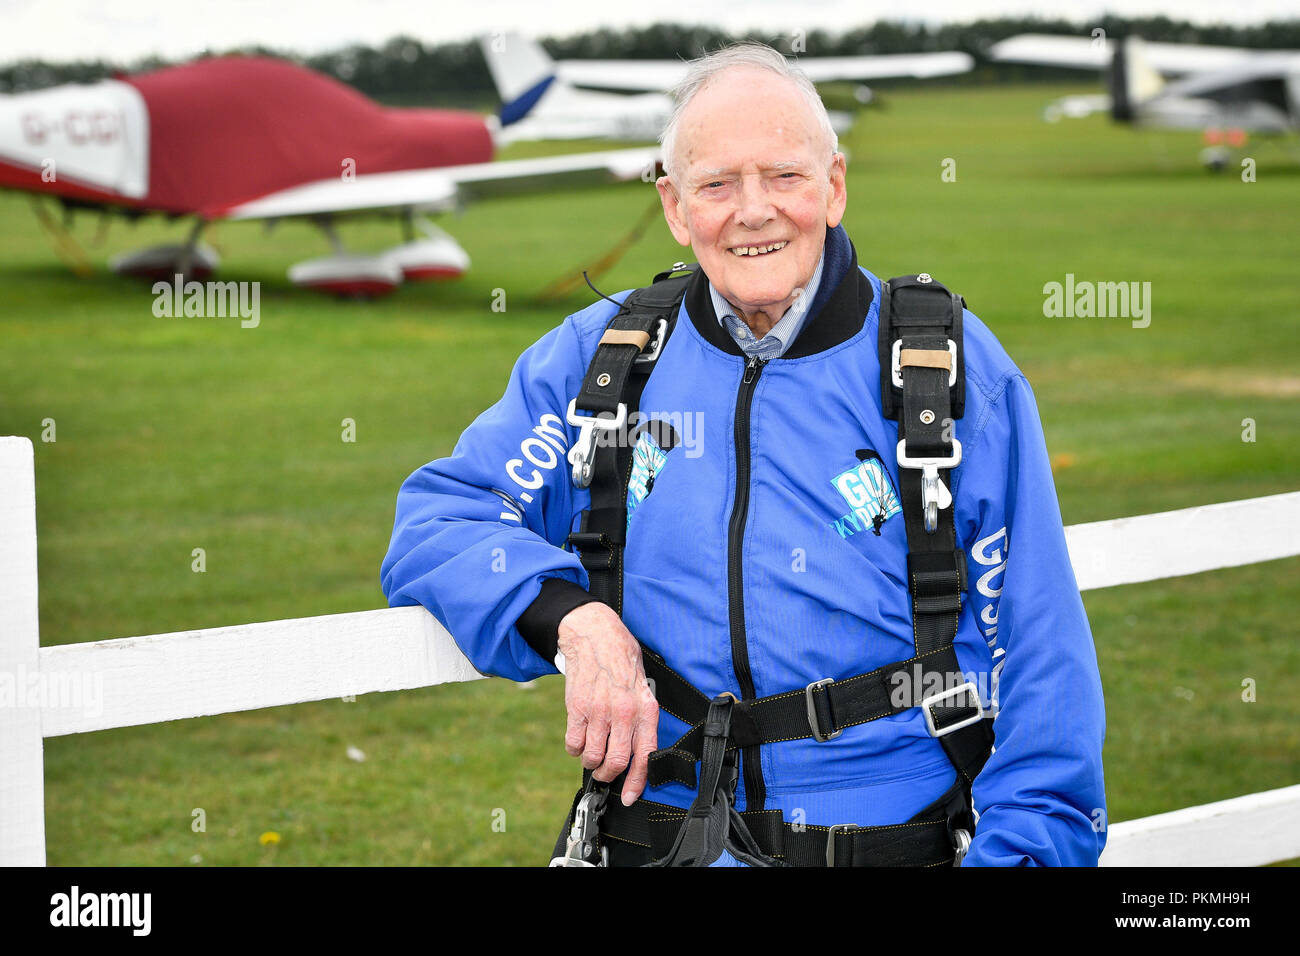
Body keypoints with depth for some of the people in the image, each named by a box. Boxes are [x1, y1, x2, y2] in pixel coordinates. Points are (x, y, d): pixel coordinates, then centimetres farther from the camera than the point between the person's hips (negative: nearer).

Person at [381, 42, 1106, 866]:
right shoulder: (596, 357, 12)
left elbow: (1038, 651, 5)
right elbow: (437, 521, 9)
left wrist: (1020, 851, -5)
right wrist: (575, 620, -9)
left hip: (901, 842, -1)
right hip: (654, 844, 1)